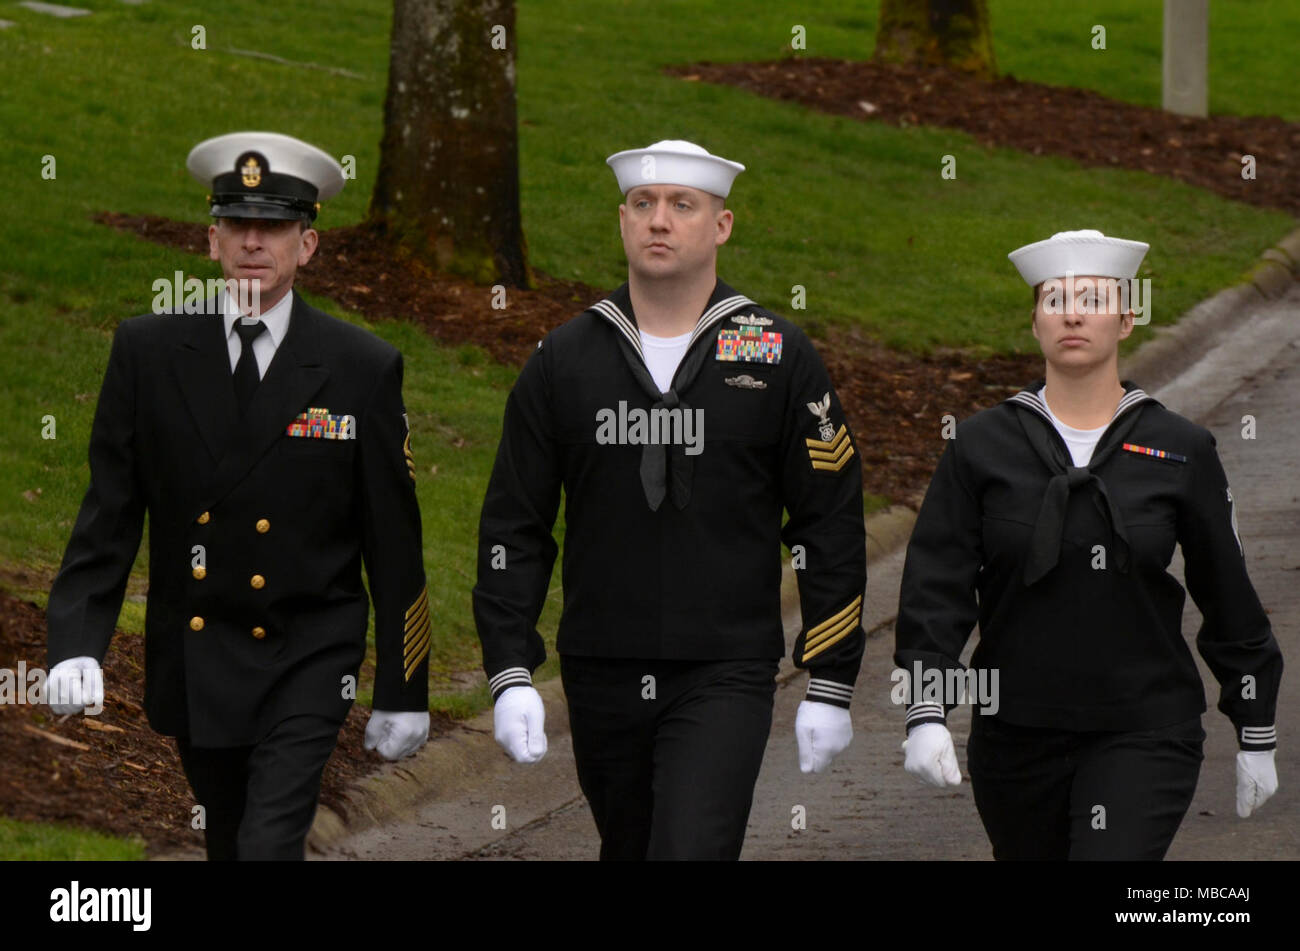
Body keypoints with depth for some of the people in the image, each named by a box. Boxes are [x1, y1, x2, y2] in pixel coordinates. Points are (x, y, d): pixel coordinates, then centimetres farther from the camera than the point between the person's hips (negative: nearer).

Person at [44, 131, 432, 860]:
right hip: (193, 661, 3)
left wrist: (403, 691, -1)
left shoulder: (364, 369, -5)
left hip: (307, 663, -3)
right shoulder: (148, 353, -1)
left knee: (269, 847, -18)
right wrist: (77, 642, -13)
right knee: (227, 847, 16)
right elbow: (109, 513, 0)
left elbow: (394, 543, -2)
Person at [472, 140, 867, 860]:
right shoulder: (565, 359, 5)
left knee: (692, 852, -18)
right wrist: (510, 675, -2)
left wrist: (831, 686, -1)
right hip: (601, 678, 3)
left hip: (726, 678, -3)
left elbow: (833, 526, 2)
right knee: (628, 850, 15)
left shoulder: (777, 357, 0)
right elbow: (513, 527, 7)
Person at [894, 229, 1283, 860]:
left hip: (1144, 737, -2)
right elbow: (934, 589, -3)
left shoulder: (1181, 452, -1)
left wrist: (1256, 735, 10)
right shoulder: (982, 447, 0)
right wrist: (925, 715, -15)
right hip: (1016, 734, 2)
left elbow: (1229, 599, 7)